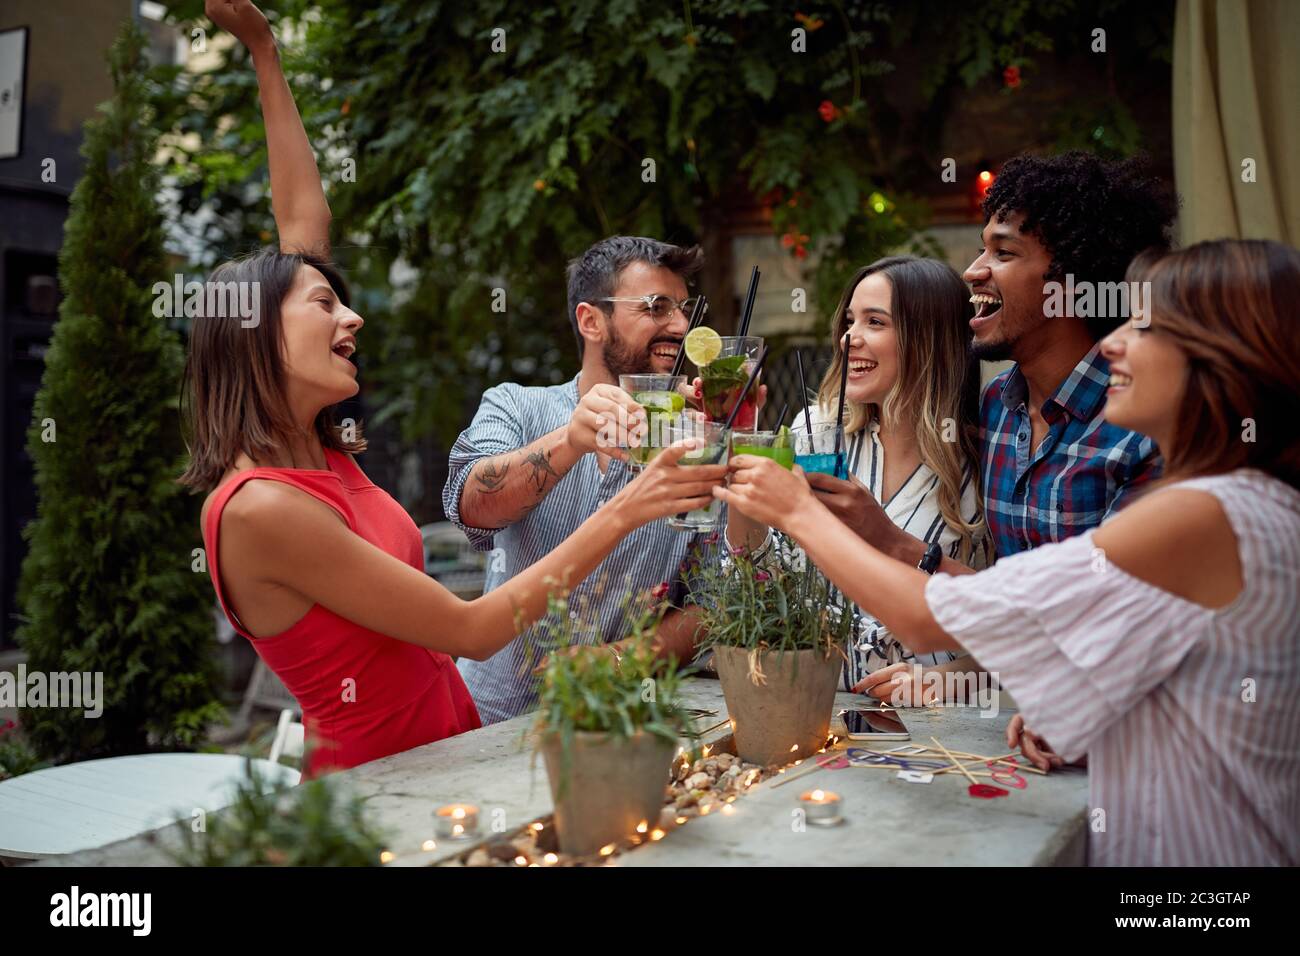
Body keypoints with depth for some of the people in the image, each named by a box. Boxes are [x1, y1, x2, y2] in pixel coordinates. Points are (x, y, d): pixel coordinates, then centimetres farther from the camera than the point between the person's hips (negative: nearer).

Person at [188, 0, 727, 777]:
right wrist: (620, 514, -21)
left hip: (446, 747, 8)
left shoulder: (316, 448, 4)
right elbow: (472, 630, -19)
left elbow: (306, 223, 12)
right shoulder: (260, 508, -20)